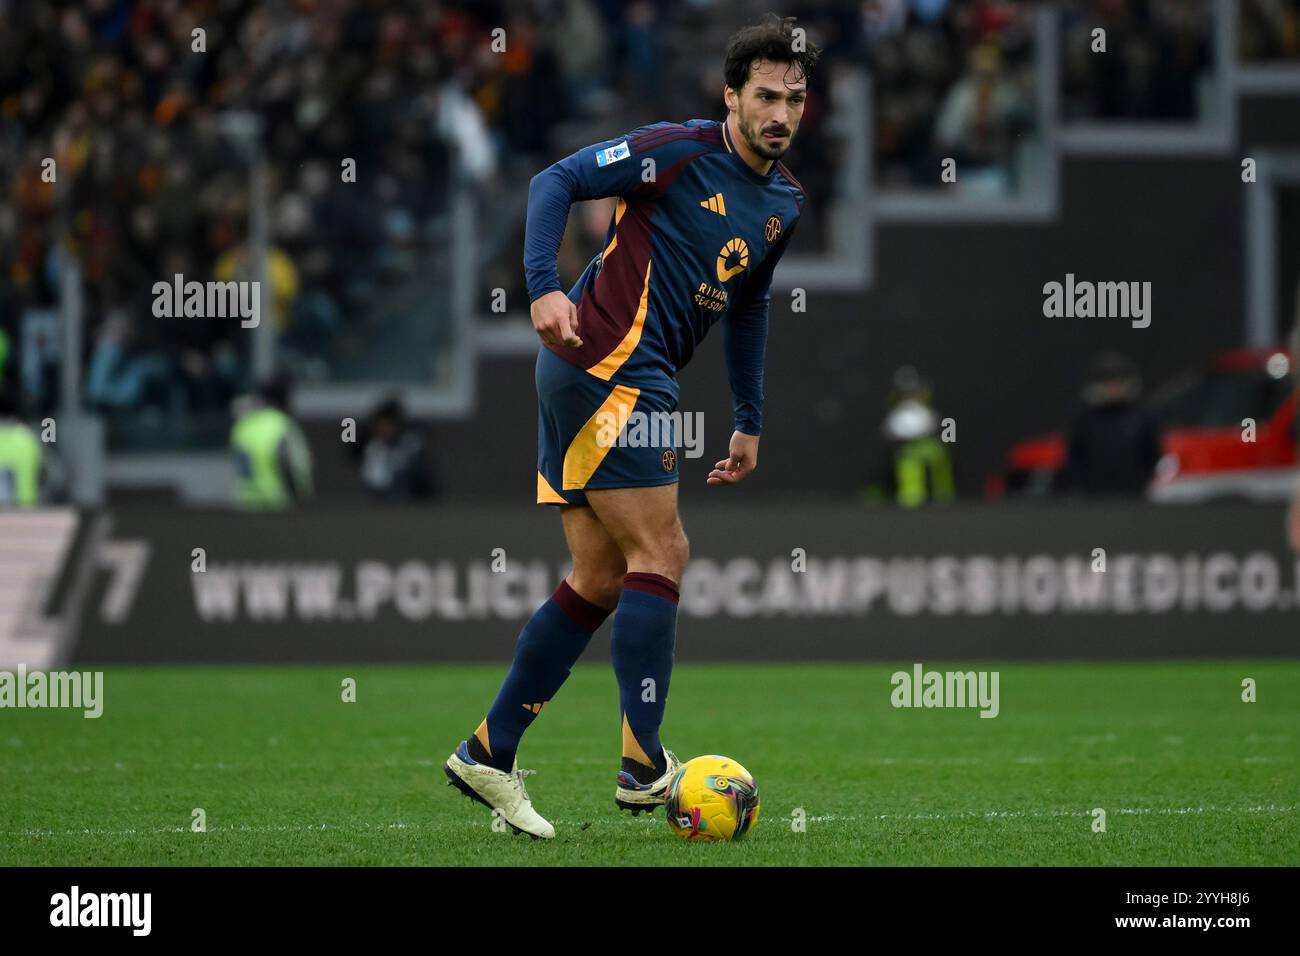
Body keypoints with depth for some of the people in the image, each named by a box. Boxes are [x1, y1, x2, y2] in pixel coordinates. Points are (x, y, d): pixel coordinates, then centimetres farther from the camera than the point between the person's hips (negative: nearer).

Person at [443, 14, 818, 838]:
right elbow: (557, 182, -11)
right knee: (660, 554, -11)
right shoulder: (681, 151, -10)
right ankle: (644, 766, -9)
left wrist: (751, 422, 27)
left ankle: (489, 755, 14)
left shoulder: (785, 203, 14)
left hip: (632, 380, 9)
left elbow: (748, 306, 27)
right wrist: (544, 287, -24)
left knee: (600, 580, 8)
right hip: (608, 362, -9)